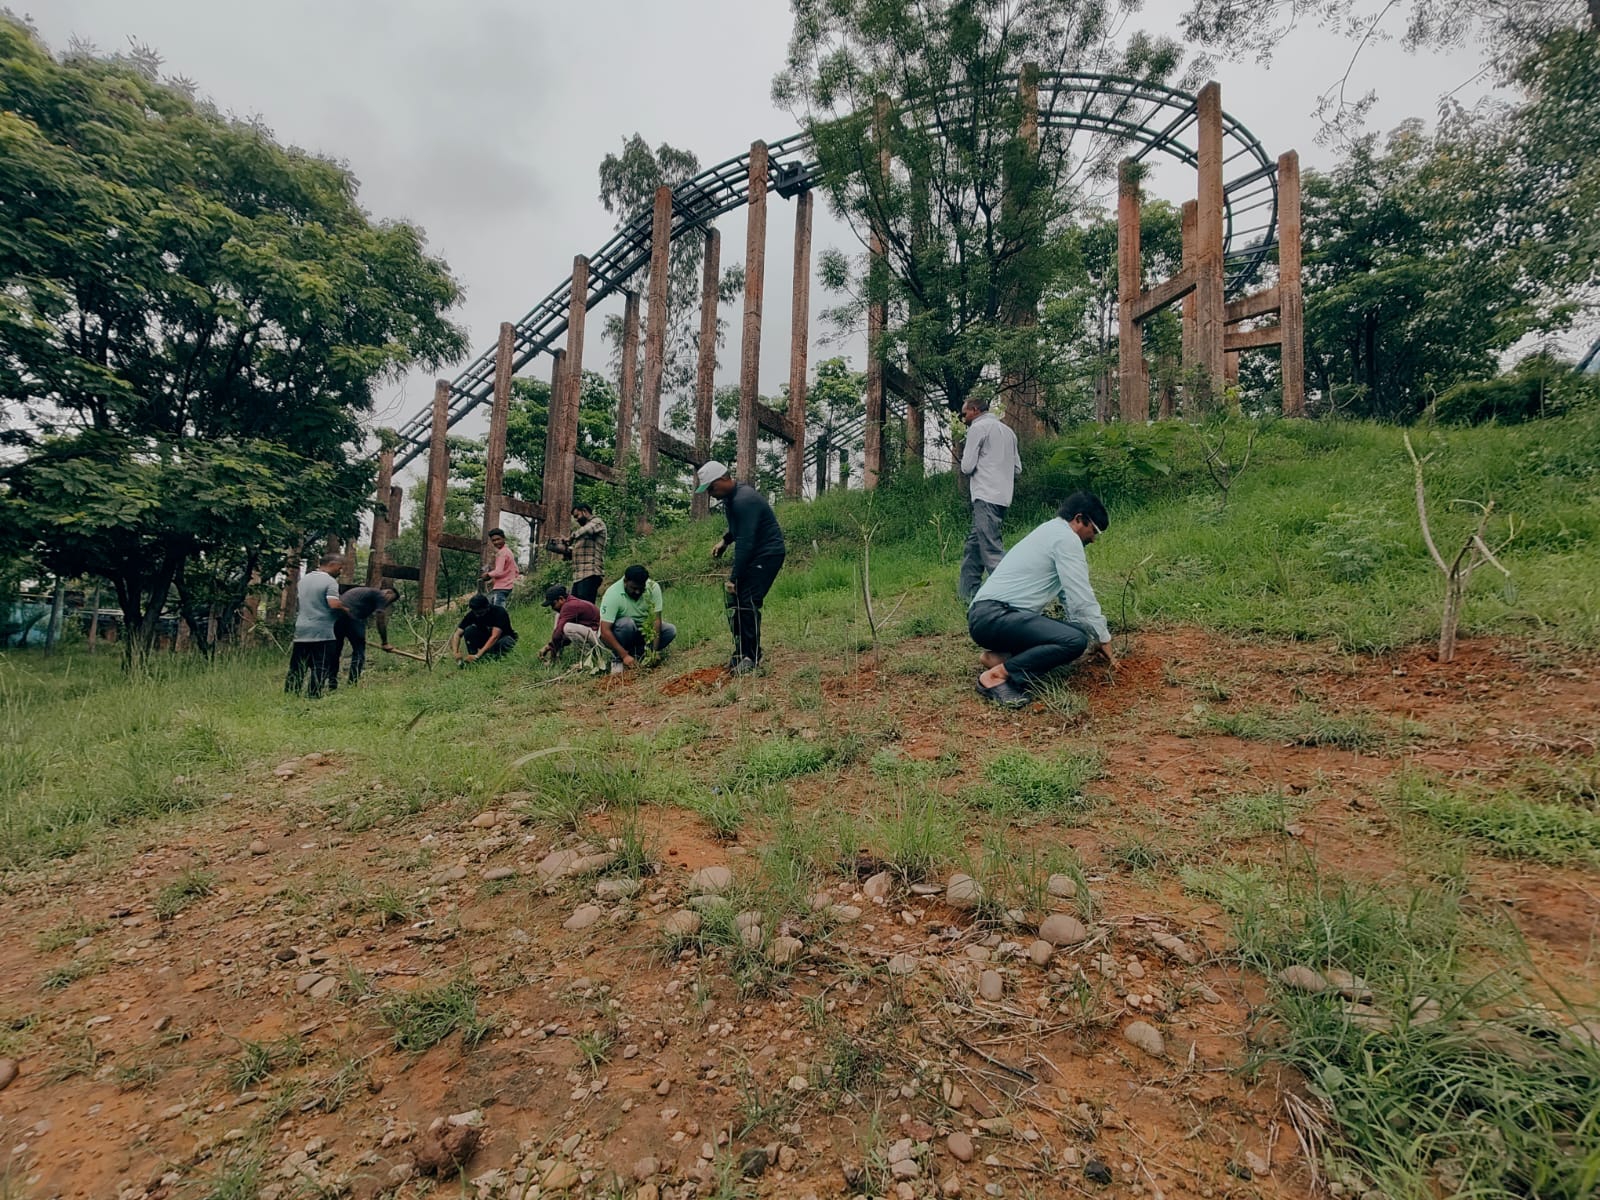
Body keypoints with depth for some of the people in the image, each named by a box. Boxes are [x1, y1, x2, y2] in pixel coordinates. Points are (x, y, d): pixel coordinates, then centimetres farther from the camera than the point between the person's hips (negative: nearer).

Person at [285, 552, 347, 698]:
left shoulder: (304, 579, 15)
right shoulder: (330, 581, -10)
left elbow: (299, 601, 25)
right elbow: (334, 603, -23)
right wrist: (345, 607, -5)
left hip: (301, 631, 7)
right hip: (322, 632, -7)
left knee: (296, 668, 11)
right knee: (319, 669, -3)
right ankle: (313, 697, -5)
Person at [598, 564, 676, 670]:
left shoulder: (653, 587, -18)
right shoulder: (613, 594, -27)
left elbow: (656, 619, -19)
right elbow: (605, 631, -30)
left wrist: (654, 651, -28)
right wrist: (625, 656, -36)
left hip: (641, 631, 4)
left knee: (670, 631, -18)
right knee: (627, 623, -35)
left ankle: (638, 654, -6)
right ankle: (619, 659, -14)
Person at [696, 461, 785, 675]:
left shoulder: (744, 500, -25)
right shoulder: (730, 496, 7)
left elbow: (745, 543, -27)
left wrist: (734, 578, -26)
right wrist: (725, 541, 9)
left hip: (767, 554, -10)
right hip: (751, 553, 10)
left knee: (748, 601, -15)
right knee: (733, 599, 7)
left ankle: (752, 657, -6)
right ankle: (743, 651, 15)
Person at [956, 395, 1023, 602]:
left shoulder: (978, 428, -3)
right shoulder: (1008, 430, 22)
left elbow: (967, 466, -7)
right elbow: (1017, 468, 20)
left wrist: (965, 466, 14)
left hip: (986, 497, -9)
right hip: (1004, 497, 9)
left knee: (990, 549, -13)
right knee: (974, 543, 14)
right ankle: (967, 593, 17)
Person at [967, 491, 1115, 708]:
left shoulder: (1050, 532, 24)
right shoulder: (1066, 537, -7)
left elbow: (1069, 597, 26)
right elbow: (1081, 598, -10)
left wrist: (1098, 635, 23)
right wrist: (1103, 639, 2)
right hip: (994, 615, -10)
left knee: (1073, 632, 13)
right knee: (1075, 640, -22)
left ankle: (999, 656, 1)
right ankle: (997, 675, -18)